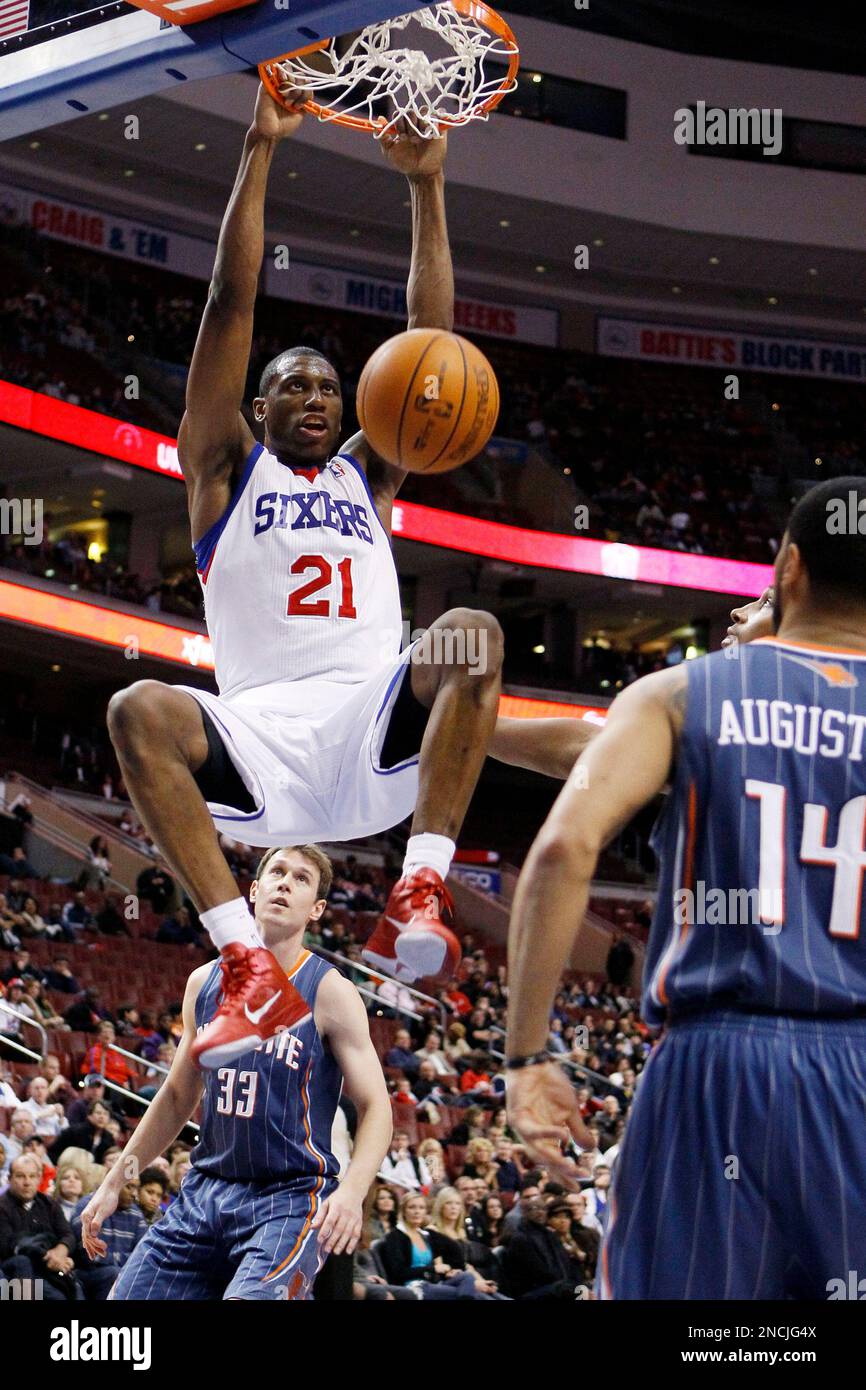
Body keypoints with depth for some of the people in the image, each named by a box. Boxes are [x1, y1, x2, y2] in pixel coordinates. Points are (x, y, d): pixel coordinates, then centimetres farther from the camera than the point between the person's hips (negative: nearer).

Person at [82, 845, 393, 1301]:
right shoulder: (205, 982, 8)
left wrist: (352, 1190, -27)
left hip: (290, 1199, -5)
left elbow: (375, 1108, -9)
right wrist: (114, 1182, 16)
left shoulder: (330, 992, -7)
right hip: (204, 1192, 6)